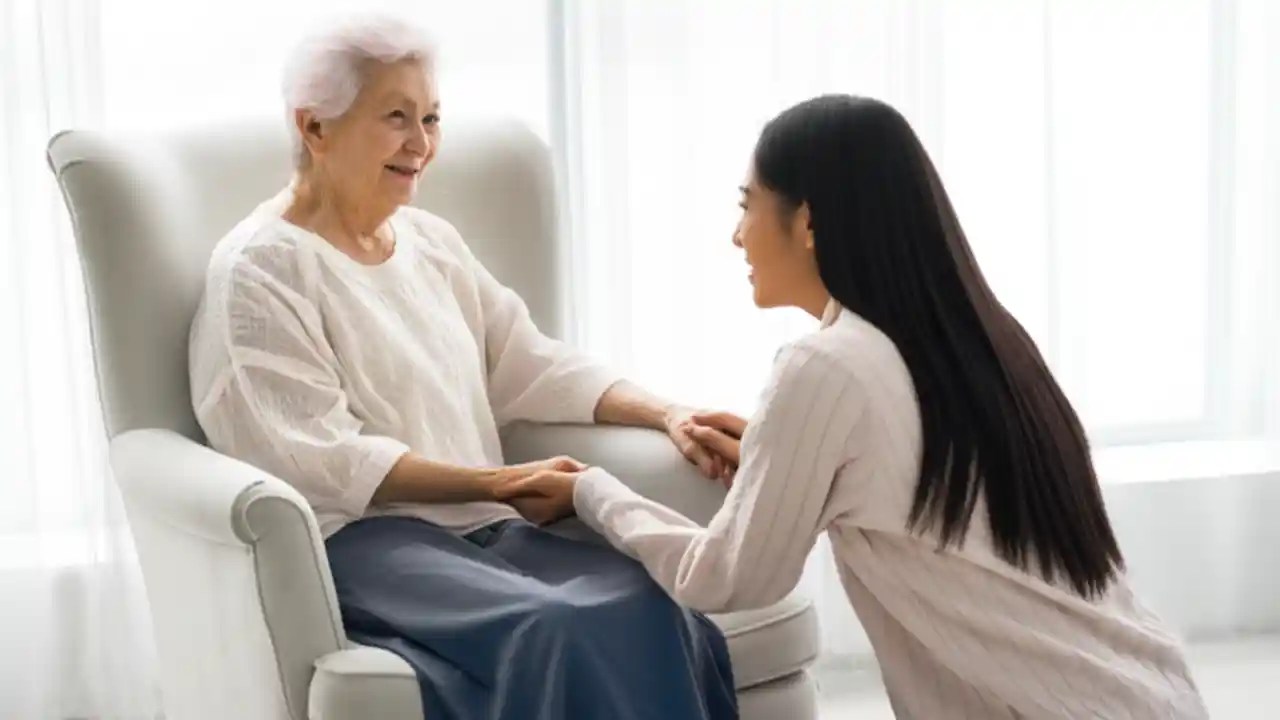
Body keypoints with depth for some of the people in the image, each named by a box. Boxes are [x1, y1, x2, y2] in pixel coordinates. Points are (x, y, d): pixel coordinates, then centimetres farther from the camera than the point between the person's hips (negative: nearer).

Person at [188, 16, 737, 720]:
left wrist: (666, 415, -2)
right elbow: (321, 459, -12)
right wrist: (498, 482, -16)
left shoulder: (430, 240, 19)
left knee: (650, 606, -24)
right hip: (358, 537, -6)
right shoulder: (260, 268, -4)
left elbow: (533, 366, 14)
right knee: (552, 629, -33)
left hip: (483, 526, 6)